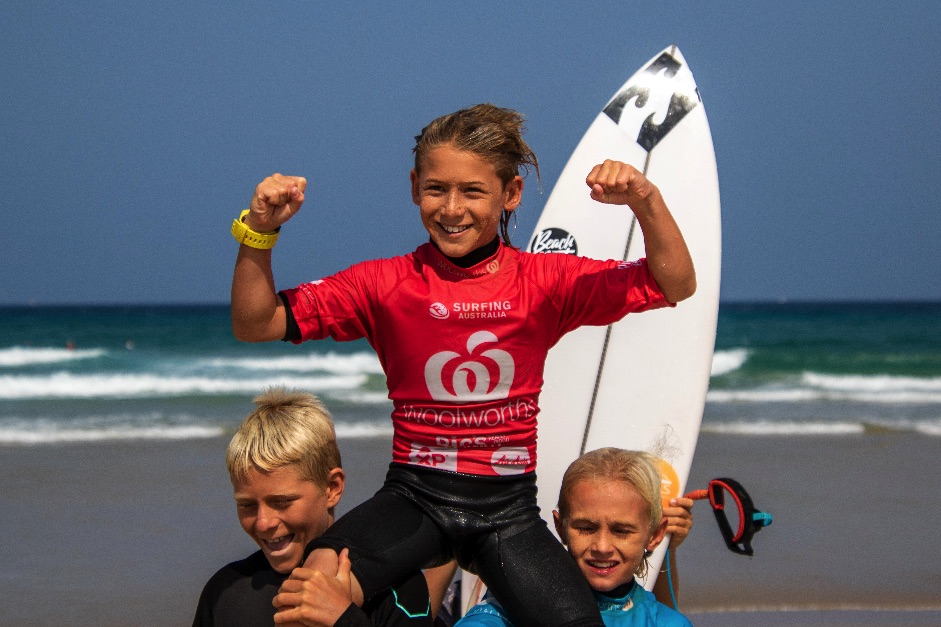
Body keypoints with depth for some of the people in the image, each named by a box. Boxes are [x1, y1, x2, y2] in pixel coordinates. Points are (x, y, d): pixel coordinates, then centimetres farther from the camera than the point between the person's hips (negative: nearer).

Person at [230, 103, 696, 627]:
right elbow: (256, 325, 1)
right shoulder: (386, 284, 2)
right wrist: (260, 232, -14)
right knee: (318, 582, -30)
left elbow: (676, 285, -1)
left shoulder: (544, 282, 2)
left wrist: (646, 199, -17)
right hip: (415, 495, -1)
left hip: (508, 505, 1)